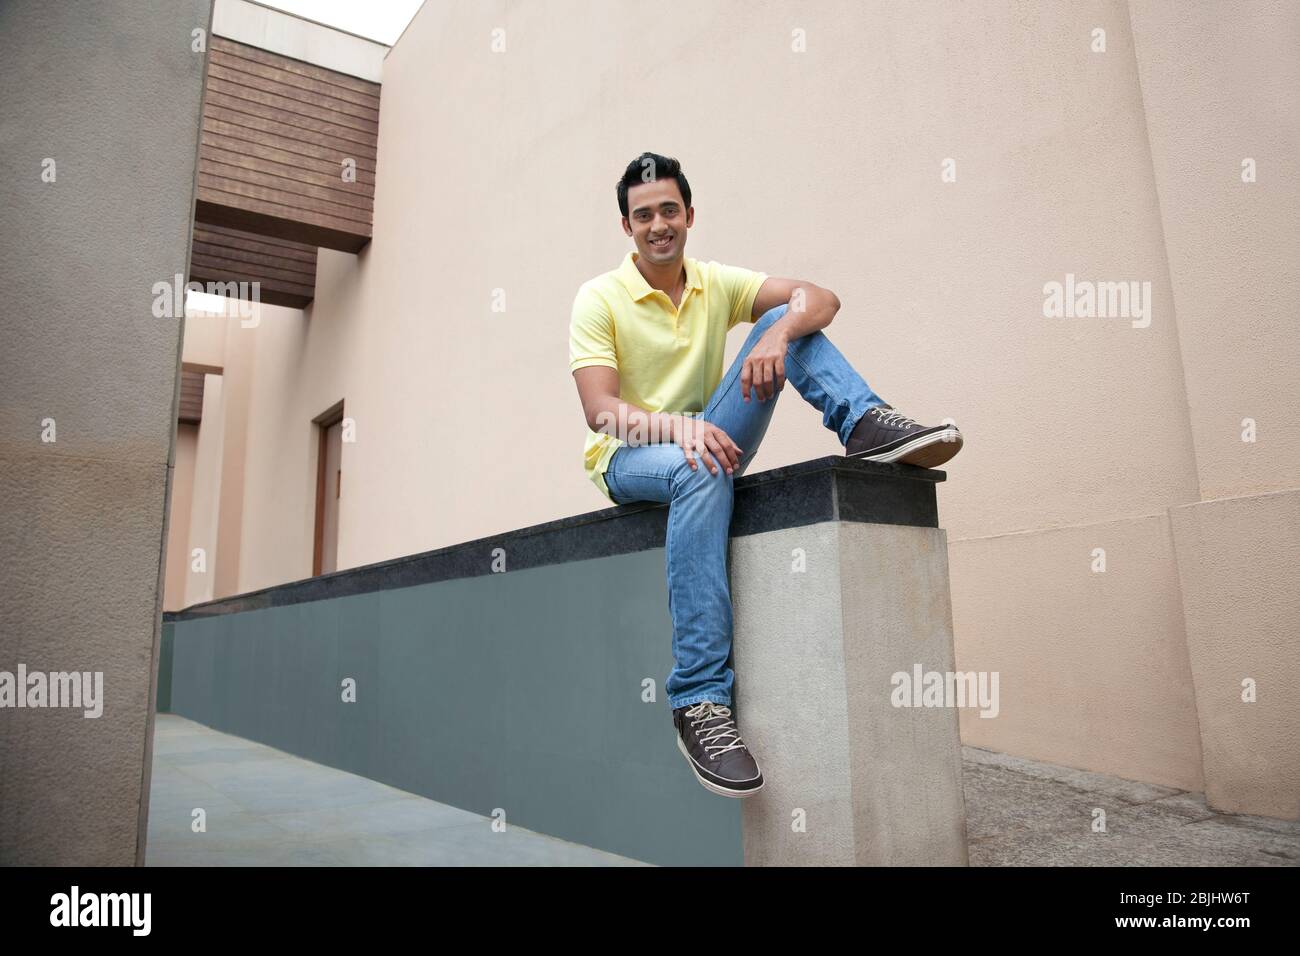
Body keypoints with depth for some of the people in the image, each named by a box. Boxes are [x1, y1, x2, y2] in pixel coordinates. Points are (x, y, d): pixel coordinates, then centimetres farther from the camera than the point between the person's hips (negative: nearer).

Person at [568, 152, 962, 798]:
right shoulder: (598, 299, -5)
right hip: (629, 460, -4)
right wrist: (677, 427, -37)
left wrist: (777, 332, -31)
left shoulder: (717, 284, 6)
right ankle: (700, 700, -44)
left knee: (786, 319, -10)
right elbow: (599, 411, -18)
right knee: (700, 471, -43)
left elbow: (820, 298, -8)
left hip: (704, 444, 4)